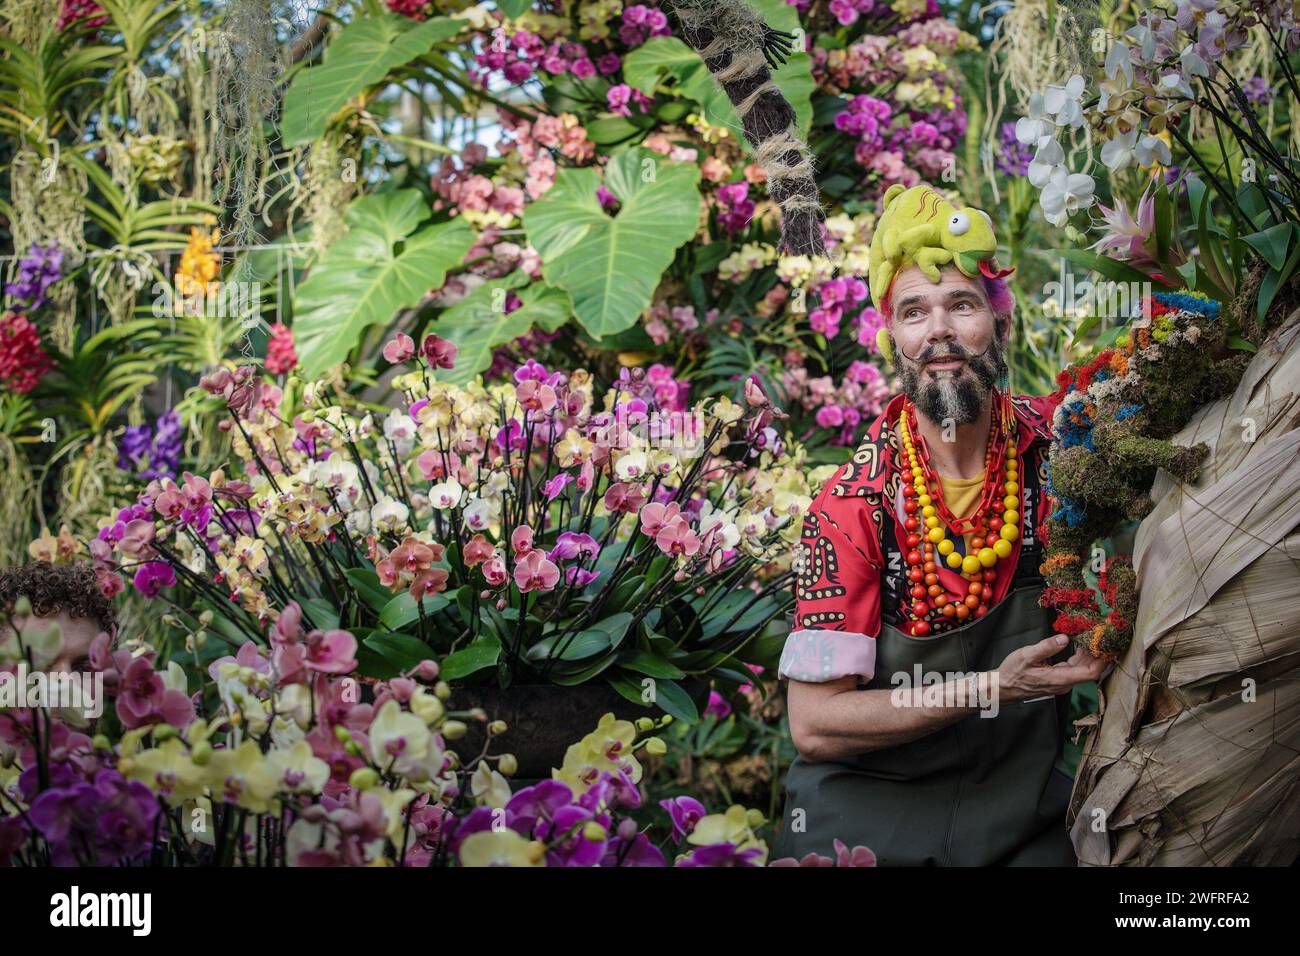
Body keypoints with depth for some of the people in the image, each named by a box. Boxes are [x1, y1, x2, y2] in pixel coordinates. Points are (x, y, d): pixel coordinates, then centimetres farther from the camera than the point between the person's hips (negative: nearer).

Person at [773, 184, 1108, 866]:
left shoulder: (1059, 441, -6)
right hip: (866, 810, -1)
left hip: (1023, 805, 2)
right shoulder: (851, 507, -13)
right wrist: (990, 690, -22)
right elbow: (813, 724, -15)